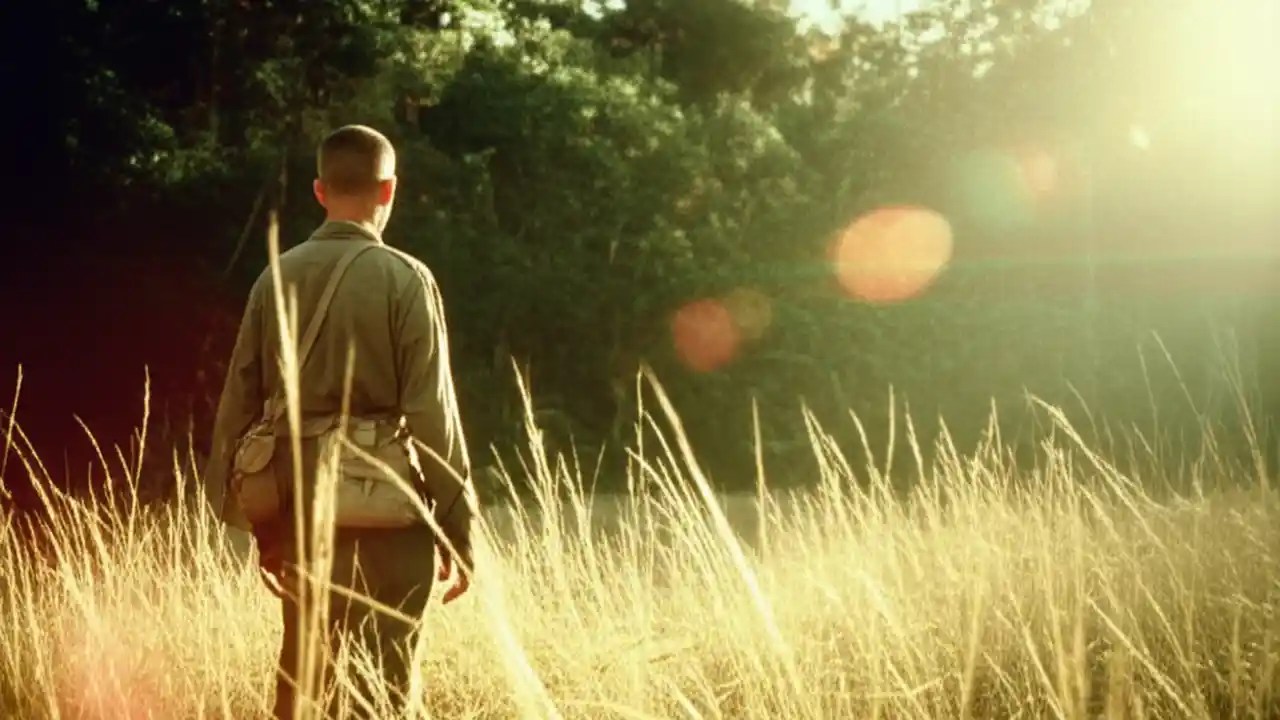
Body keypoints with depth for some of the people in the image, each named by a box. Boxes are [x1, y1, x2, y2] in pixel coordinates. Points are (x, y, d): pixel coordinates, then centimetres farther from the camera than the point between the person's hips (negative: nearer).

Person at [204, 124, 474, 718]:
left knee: (300, 672, 15)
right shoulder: (403, 279, -9)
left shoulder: (277, 279, 5)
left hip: (299, 507, 5)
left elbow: (240, 403, 8)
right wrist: (457, 529, -5)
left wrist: (258, 524, 17)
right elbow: (432, 413, -11)